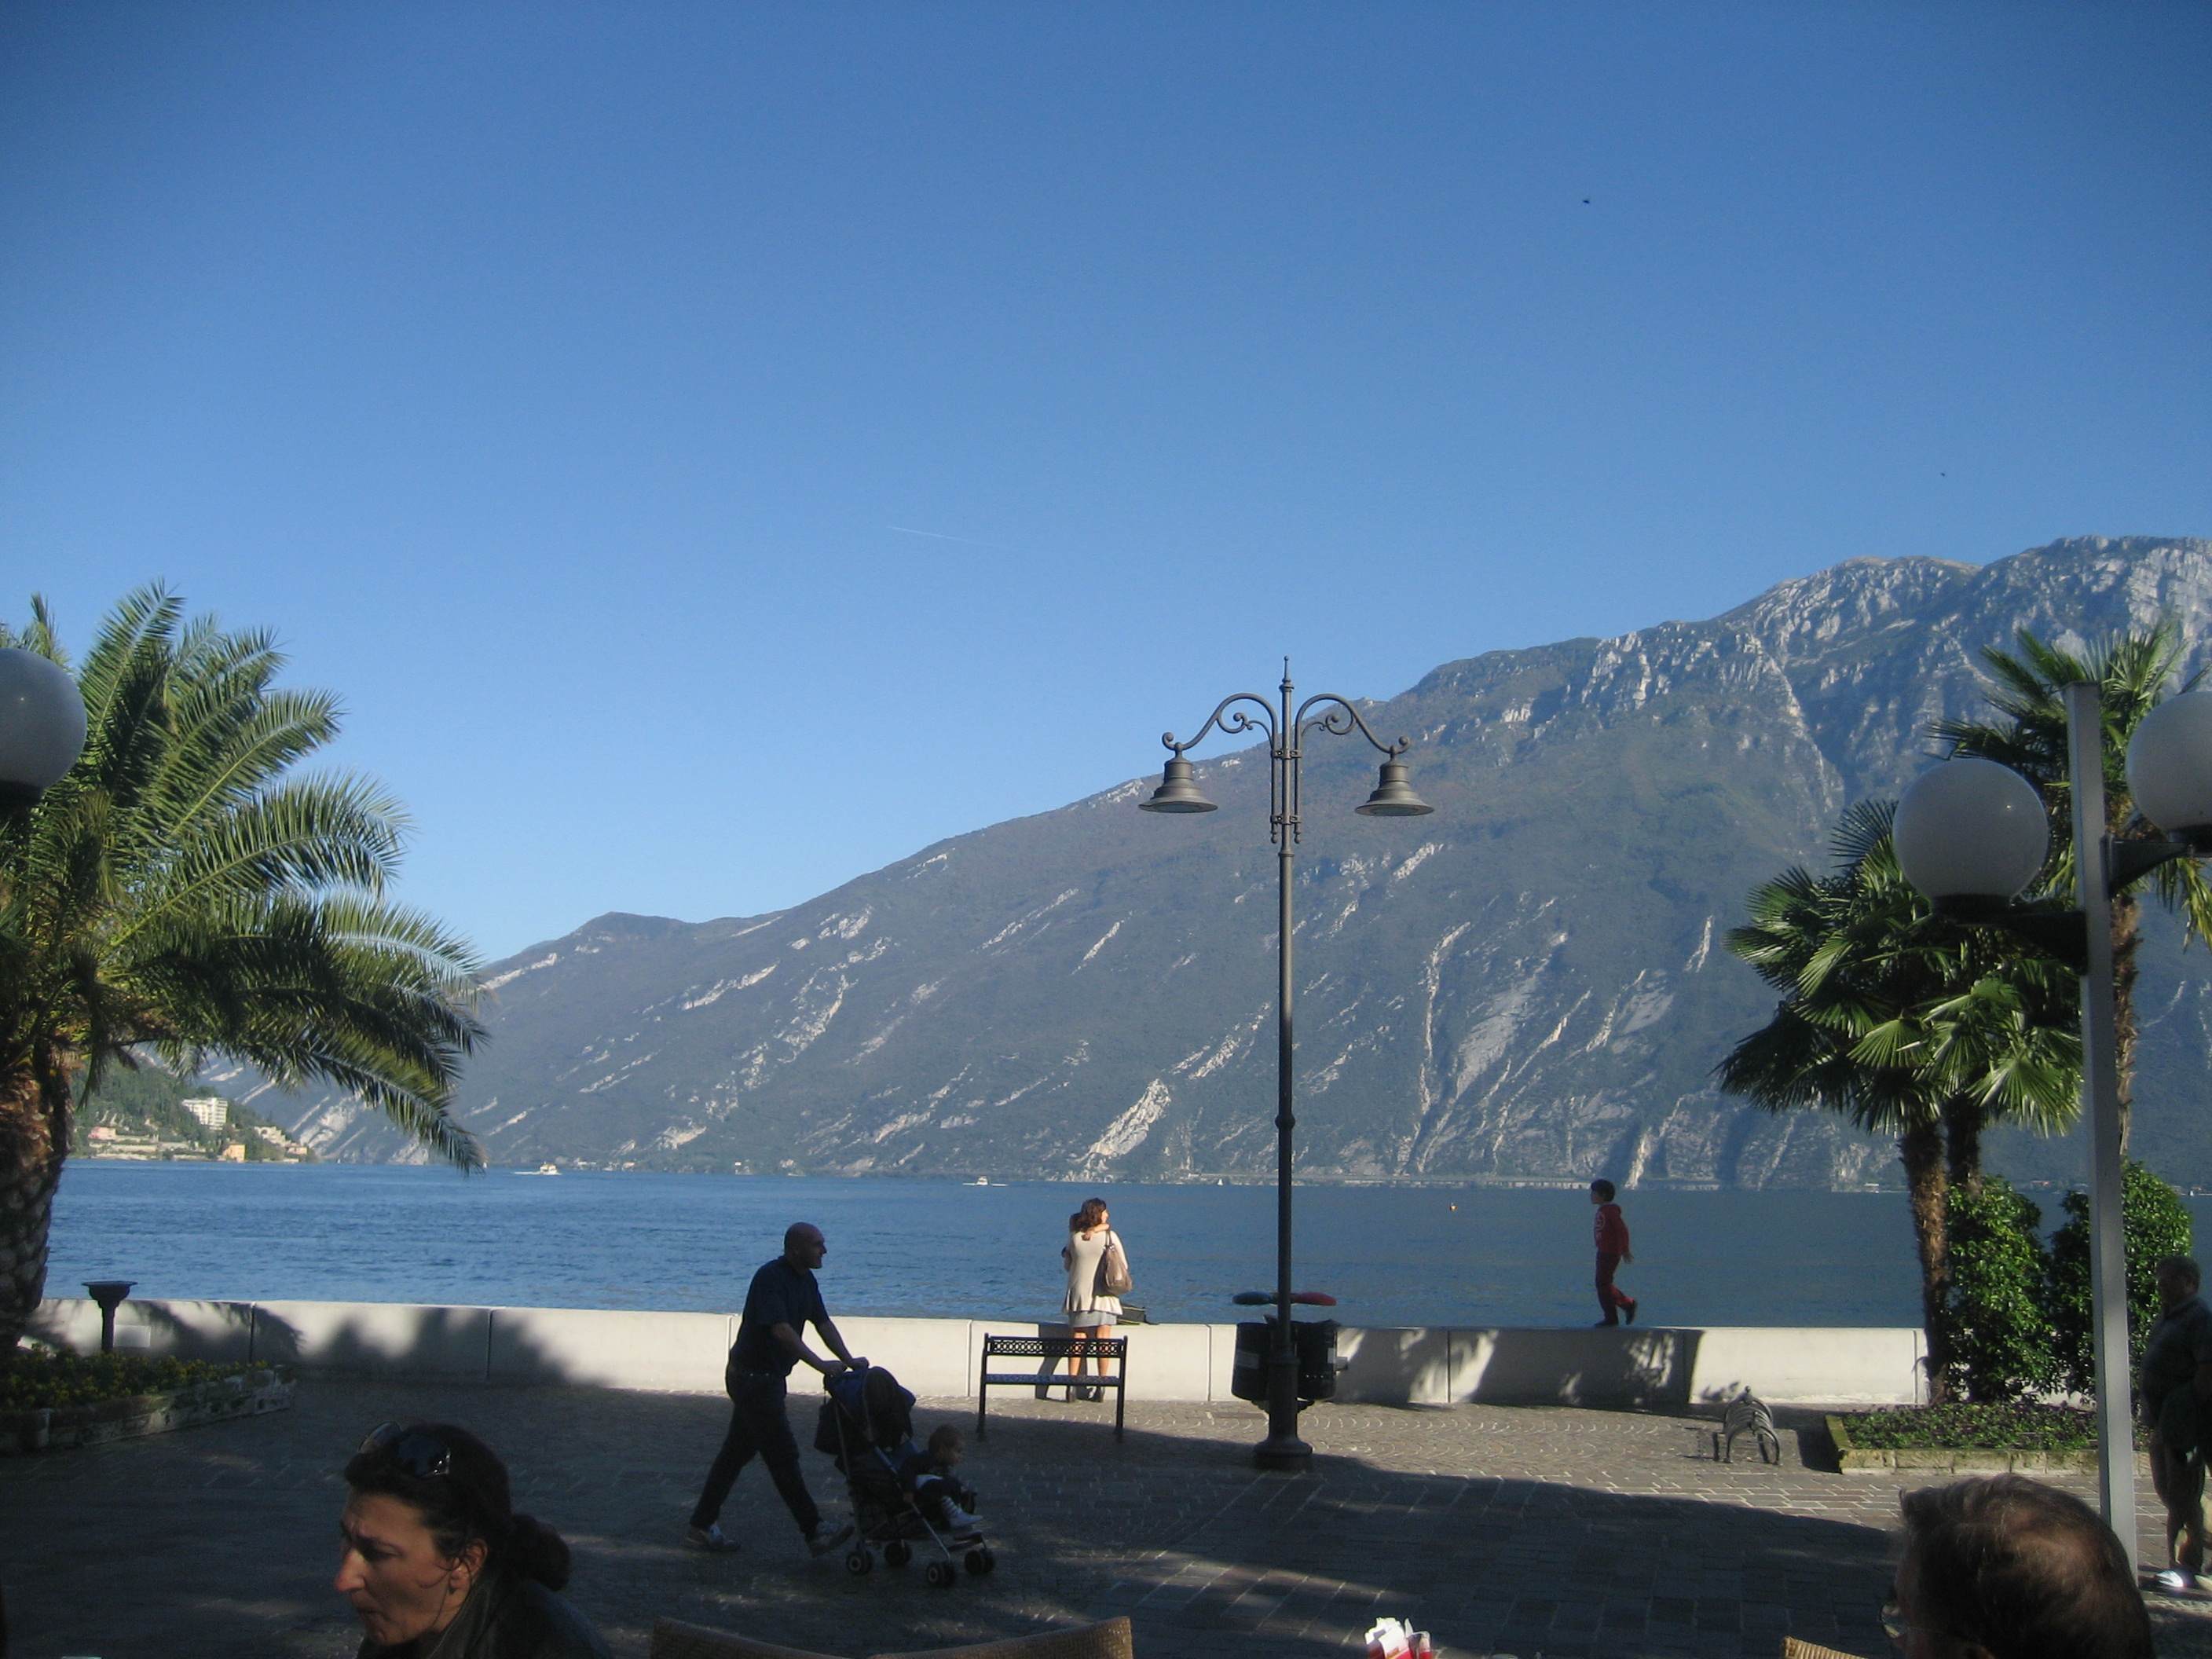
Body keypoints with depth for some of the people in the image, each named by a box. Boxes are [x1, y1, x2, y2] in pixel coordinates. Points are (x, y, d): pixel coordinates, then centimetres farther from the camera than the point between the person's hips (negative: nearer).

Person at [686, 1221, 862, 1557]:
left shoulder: (806, 1281, 8)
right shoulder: (770, 1277, -22)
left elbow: (823, 1323, 10)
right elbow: (780, 1328, -30)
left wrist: (849, 1360, -2)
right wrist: (821, 1365, -33)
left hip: (769, 1377, 10)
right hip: (752, 1376, -10)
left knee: (737, 1450, 14)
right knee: (783, 1454, -6)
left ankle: (703, 1524, 22)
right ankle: (814, 1533, -3)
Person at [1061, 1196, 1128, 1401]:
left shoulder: (1074, 1238, 0)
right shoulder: (1110, 1236, -5)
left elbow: (1067, 1265, 12)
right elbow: (1124, 1266, 0)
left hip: (1078, 1294, 2)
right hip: (1103, 1295, -2)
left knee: (1077, 1340, 5)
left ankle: (1072, 1384, -2)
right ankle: (1101, 1387, -1)